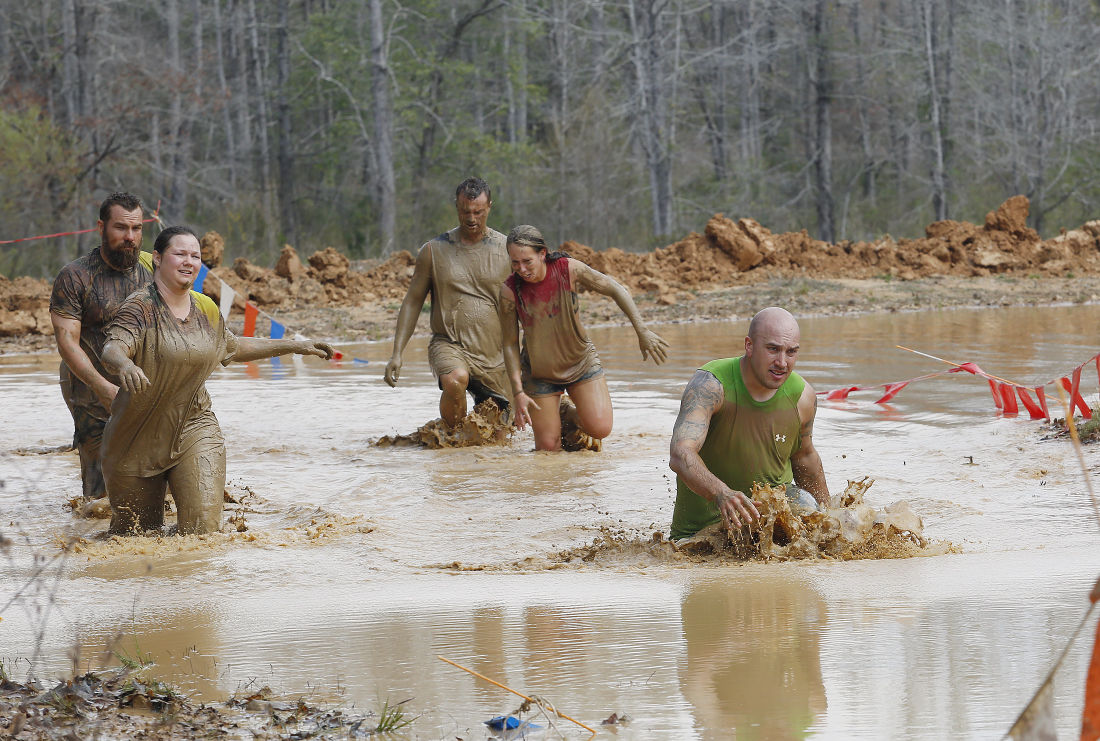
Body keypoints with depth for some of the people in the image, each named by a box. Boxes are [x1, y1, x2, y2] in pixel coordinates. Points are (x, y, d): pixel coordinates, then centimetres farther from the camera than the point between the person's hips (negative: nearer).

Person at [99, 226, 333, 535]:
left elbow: (234, 347, 27)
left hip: (194, 431, 4)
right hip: (139, 437, -4)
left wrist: (295, 346, 29)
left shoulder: (205, 311, 7)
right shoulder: (140, 308, -12)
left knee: (204, 527, -14)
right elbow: (111, 350, -29)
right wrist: (123, 364, -54)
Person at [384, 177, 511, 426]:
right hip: (449, 346, -2)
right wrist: (397, 353, -1)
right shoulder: (433, 251, 2)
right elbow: (412, 302, 7)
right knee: (455, 379, -36)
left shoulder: (506, 250, 3)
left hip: (495, 356, 2)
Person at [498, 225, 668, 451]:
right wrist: (517, 392, -18)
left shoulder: (569, 270, -21)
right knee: (548, 447, -2)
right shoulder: (510, 290, -21)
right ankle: (556, 418, 33)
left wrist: (642, 332, -12)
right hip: (539, 372, 0)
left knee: (600, 429, -14)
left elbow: (616, 290, -9)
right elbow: (510, 345, -13)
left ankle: (571, 416, 19)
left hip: (581, 361, 0)